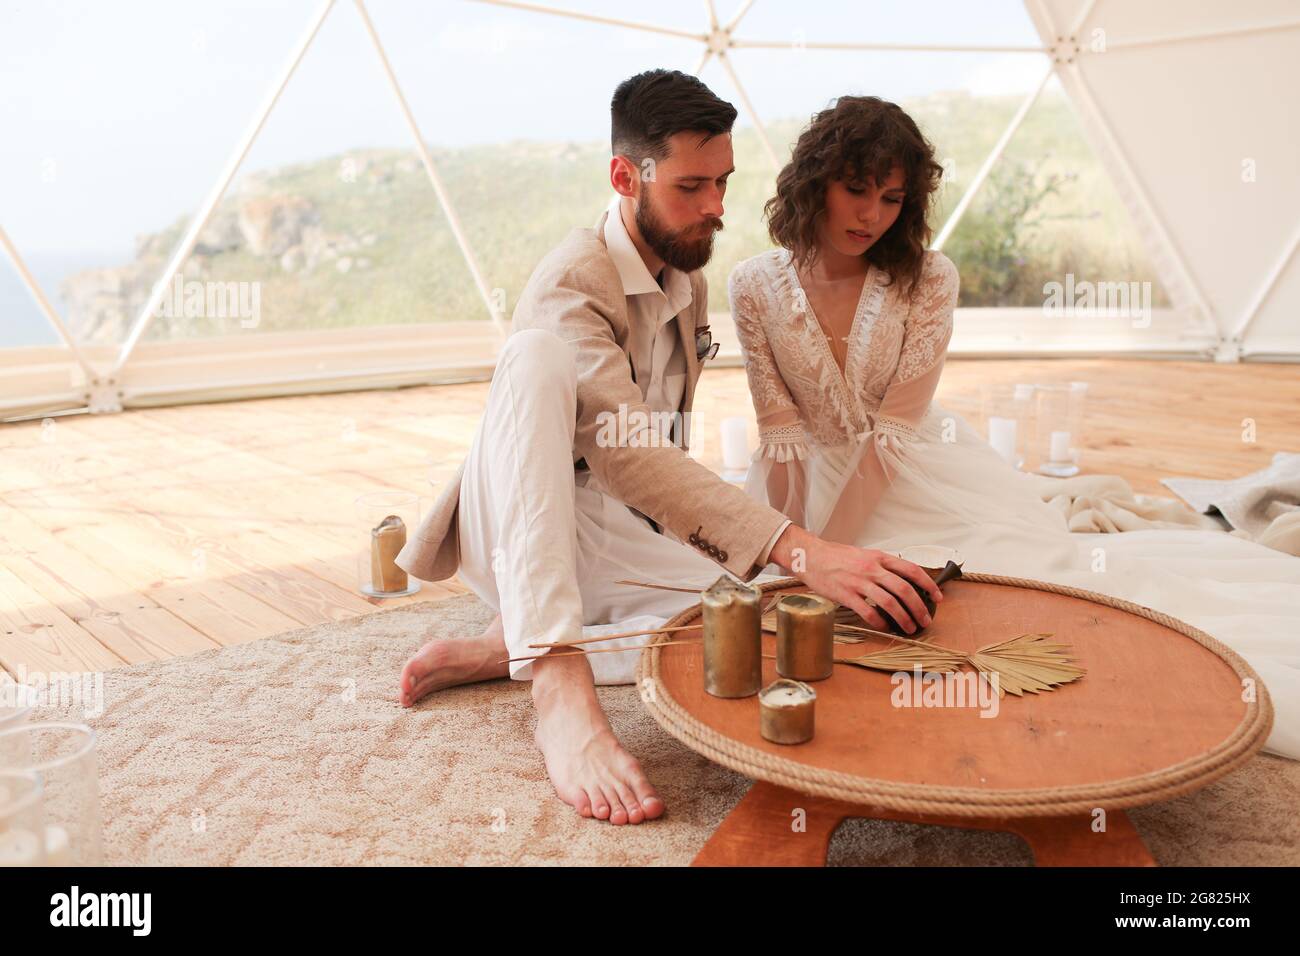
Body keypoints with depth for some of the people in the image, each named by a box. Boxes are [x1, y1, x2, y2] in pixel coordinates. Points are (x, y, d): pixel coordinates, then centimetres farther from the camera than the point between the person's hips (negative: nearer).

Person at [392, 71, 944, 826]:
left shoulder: (690, 283, 8)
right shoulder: (571, 284, -20)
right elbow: (625, 453, -36)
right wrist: (801, 550, -45)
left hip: (614, 539, 7)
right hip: (517, 536, -7)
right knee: (538, 355, -34)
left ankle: (500, 651, -15)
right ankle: (559, 686, -44)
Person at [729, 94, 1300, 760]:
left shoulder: (928, 281, -15)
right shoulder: (755, 286, -11)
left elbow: (892, 431, -18)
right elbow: (783, 434, -10)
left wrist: (827, 554, -22)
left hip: (914, 476, -1)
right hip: (817, 479, 1)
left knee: (1026, 567, -14)